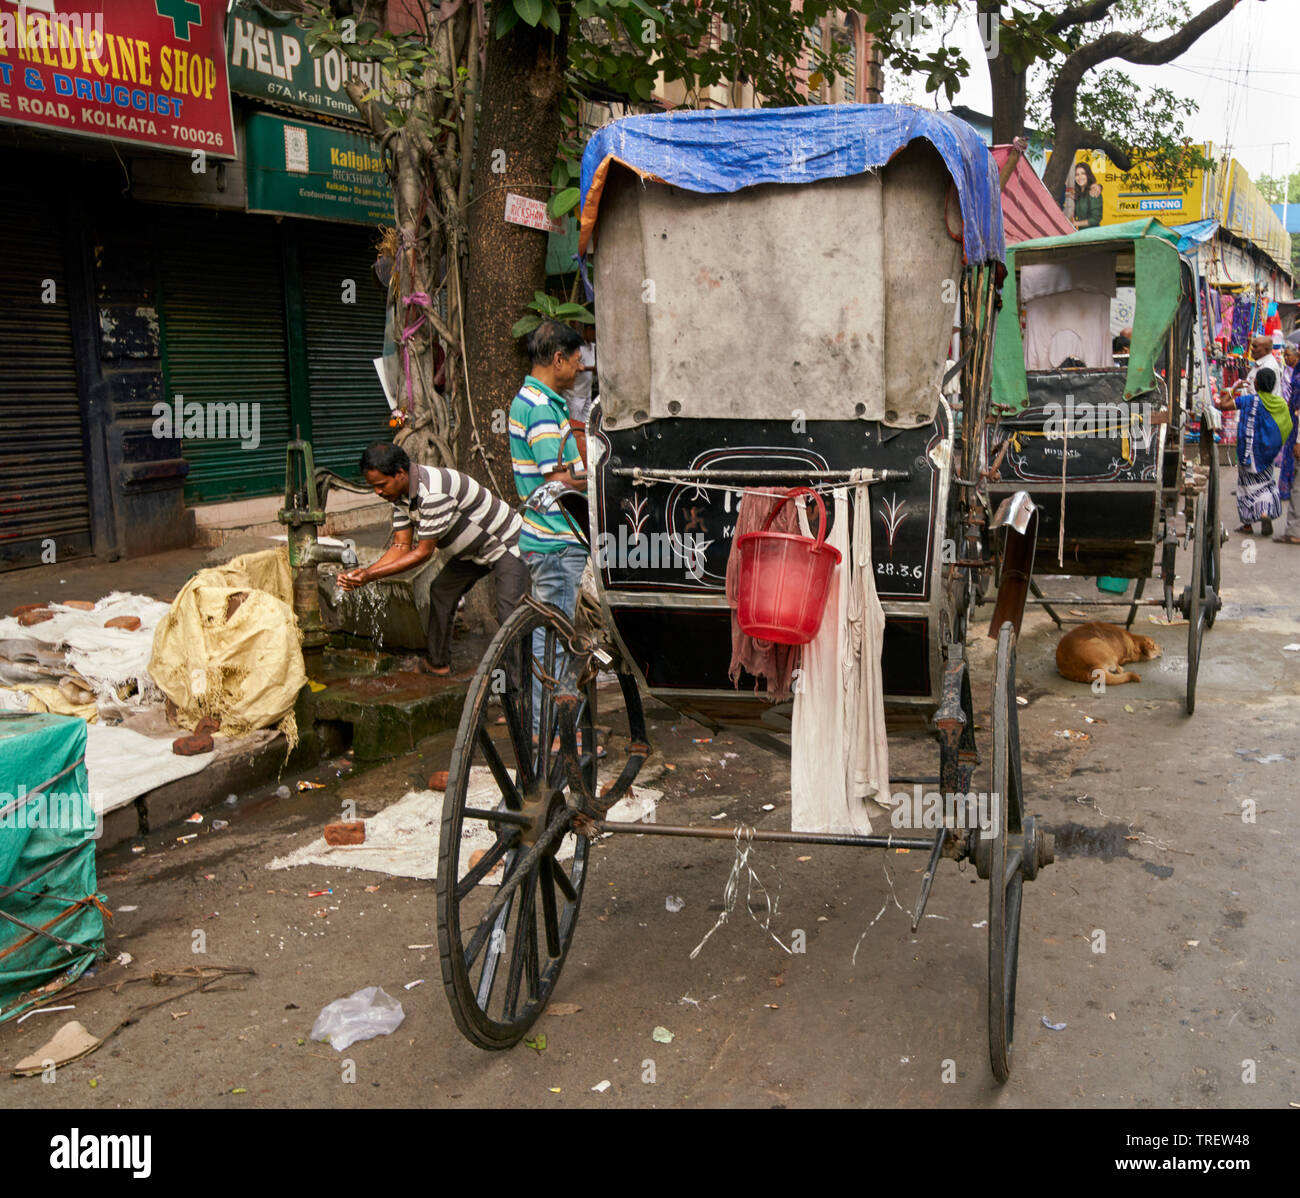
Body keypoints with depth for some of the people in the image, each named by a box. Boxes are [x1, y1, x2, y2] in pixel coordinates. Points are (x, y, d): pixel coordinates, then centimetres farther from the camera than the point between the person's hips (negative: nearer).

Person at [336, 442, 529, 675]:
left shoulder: (434, 492, -34)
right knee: (441, 594, 10)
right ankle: (439, 664, 21)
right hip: (472, 550, 10)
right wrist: (363, 572, -18)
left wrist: (372, 575, -27)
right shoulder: (401, 493, -5)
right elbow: (401, 546, -4)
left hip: (506, 543, -9)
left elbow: (423, 552, -28)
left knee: (510, 614, -18)